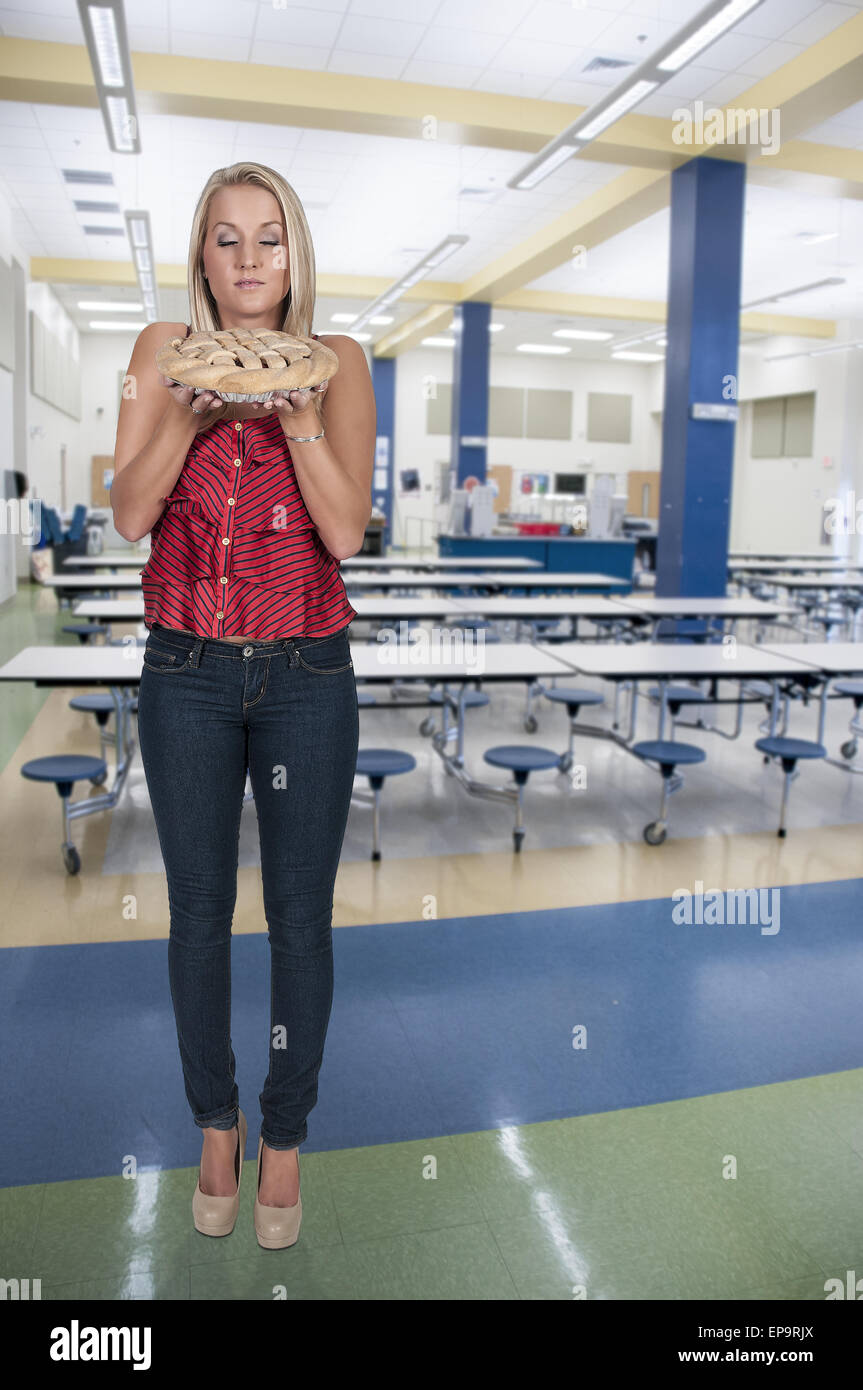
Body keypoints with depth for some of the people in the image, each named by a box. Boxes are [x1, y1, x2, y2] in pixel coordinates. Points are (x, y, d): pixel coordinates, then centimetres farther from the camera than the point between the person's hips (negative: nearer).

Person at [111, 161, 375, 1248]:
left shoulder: (337, 363, 1)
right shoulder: (163, 351, 5)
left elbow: (346, 531, -9)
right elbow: (129, 515, -4)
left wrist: (296, 411, -18)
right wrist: (189, 410, -16)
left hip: (307, 676, -1)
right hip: (187, 672, 1)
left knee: (300, 919, 7)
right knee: (198, 912, 11)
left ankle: (285, 1137, 30)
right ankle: (216, 1124, 35)